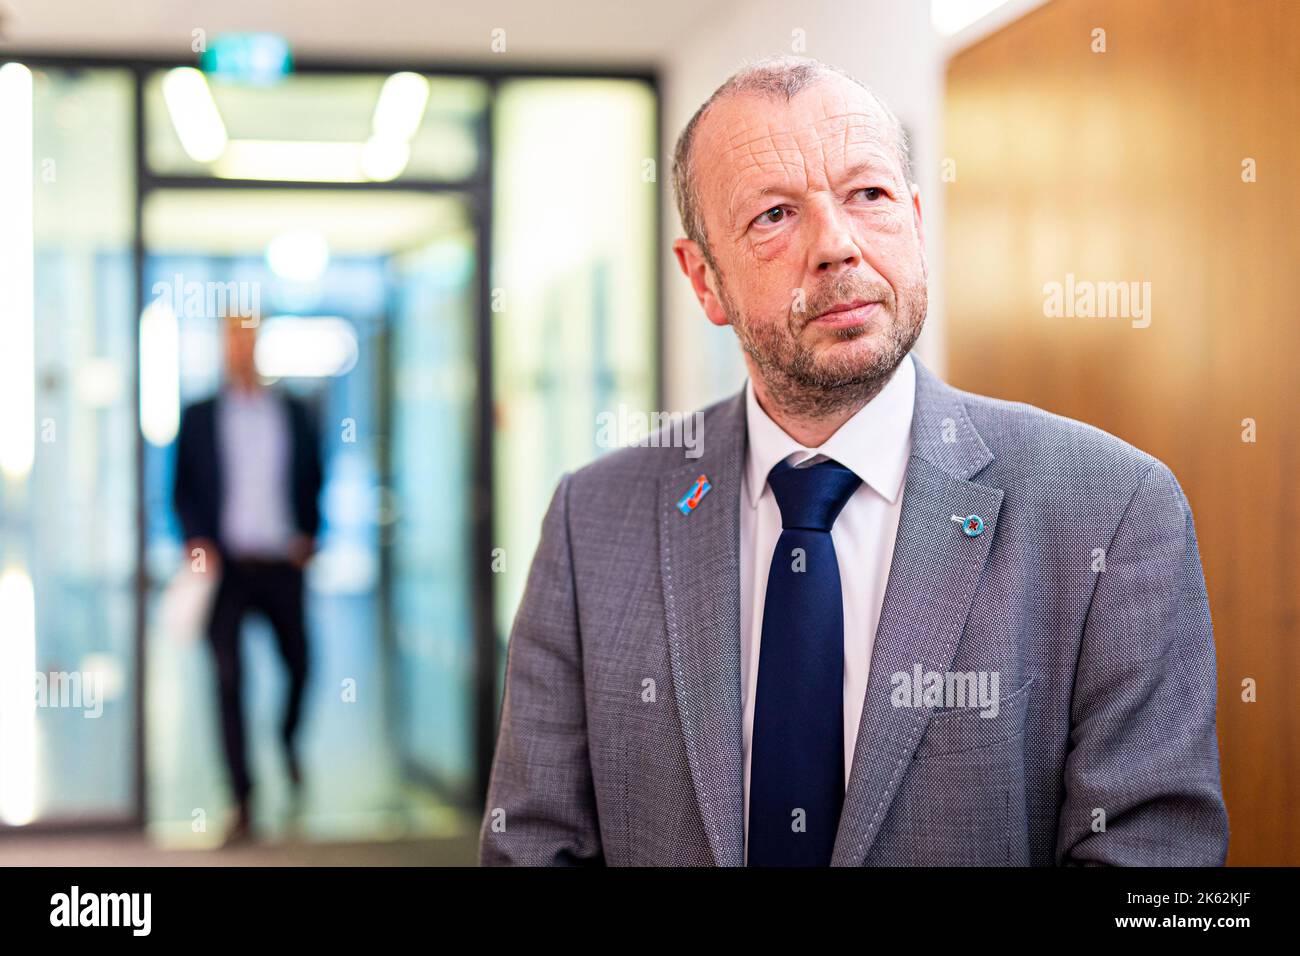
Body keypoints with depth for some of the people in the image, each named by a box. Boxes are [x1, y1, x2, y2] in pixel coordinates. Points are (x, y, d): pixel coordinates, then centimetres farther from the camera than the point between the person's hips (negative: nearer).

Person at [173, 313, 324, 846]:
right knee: (228, 678, -7)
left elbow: (313, 480, 13)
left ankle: (288, 739, 42)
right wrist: (196, 541, -9)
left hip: (281, 563, 2)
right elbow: (183, 488, 5)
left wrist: (308, 534, -1)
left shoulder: (294, 414, 10)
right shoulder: (199, 417, 7)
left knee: (298, 663, 9)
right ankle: (242, 804, -4)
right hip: (226, 563, -2)